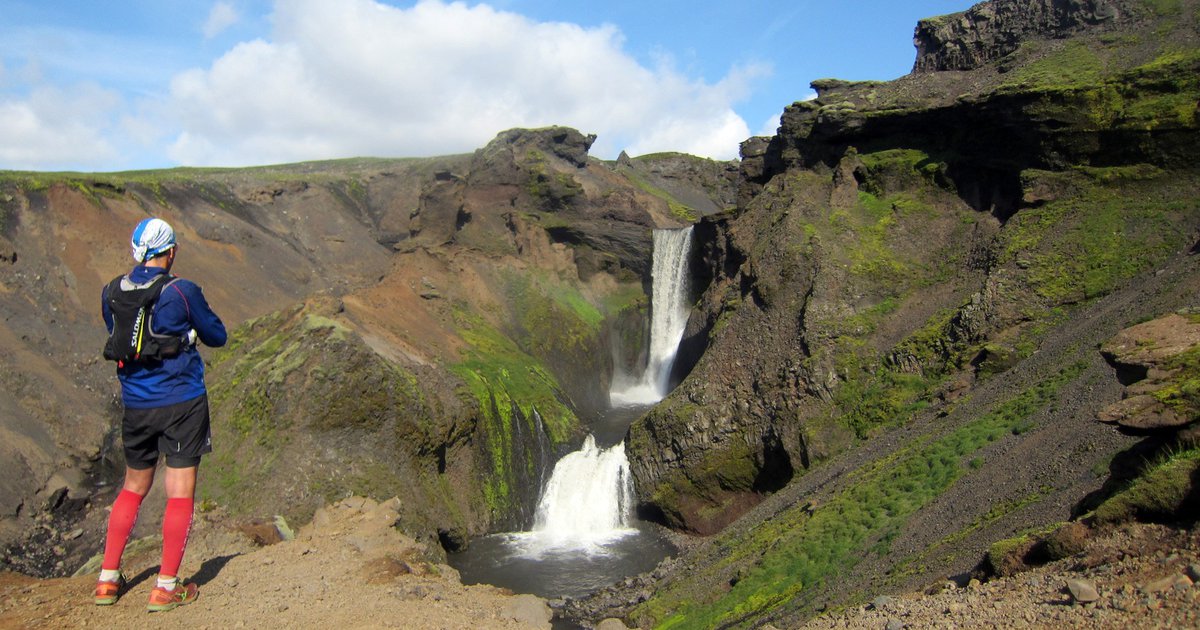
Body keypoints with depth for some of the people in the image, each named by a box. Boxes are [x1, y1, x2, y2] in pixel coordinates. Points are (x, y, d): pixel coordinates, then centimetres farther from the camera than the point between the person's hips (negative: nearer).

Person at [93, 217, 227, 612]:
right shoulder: (181, 291, -13)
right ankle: (166, 588, 4)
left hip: (135, 405, 5)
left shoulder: (111, 293, 0)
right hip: (182, 402, -5)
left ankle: (107, 580, 24)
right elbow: (217, 336, -1)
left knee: (133, 488, 20)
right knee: (180, 493, 2)